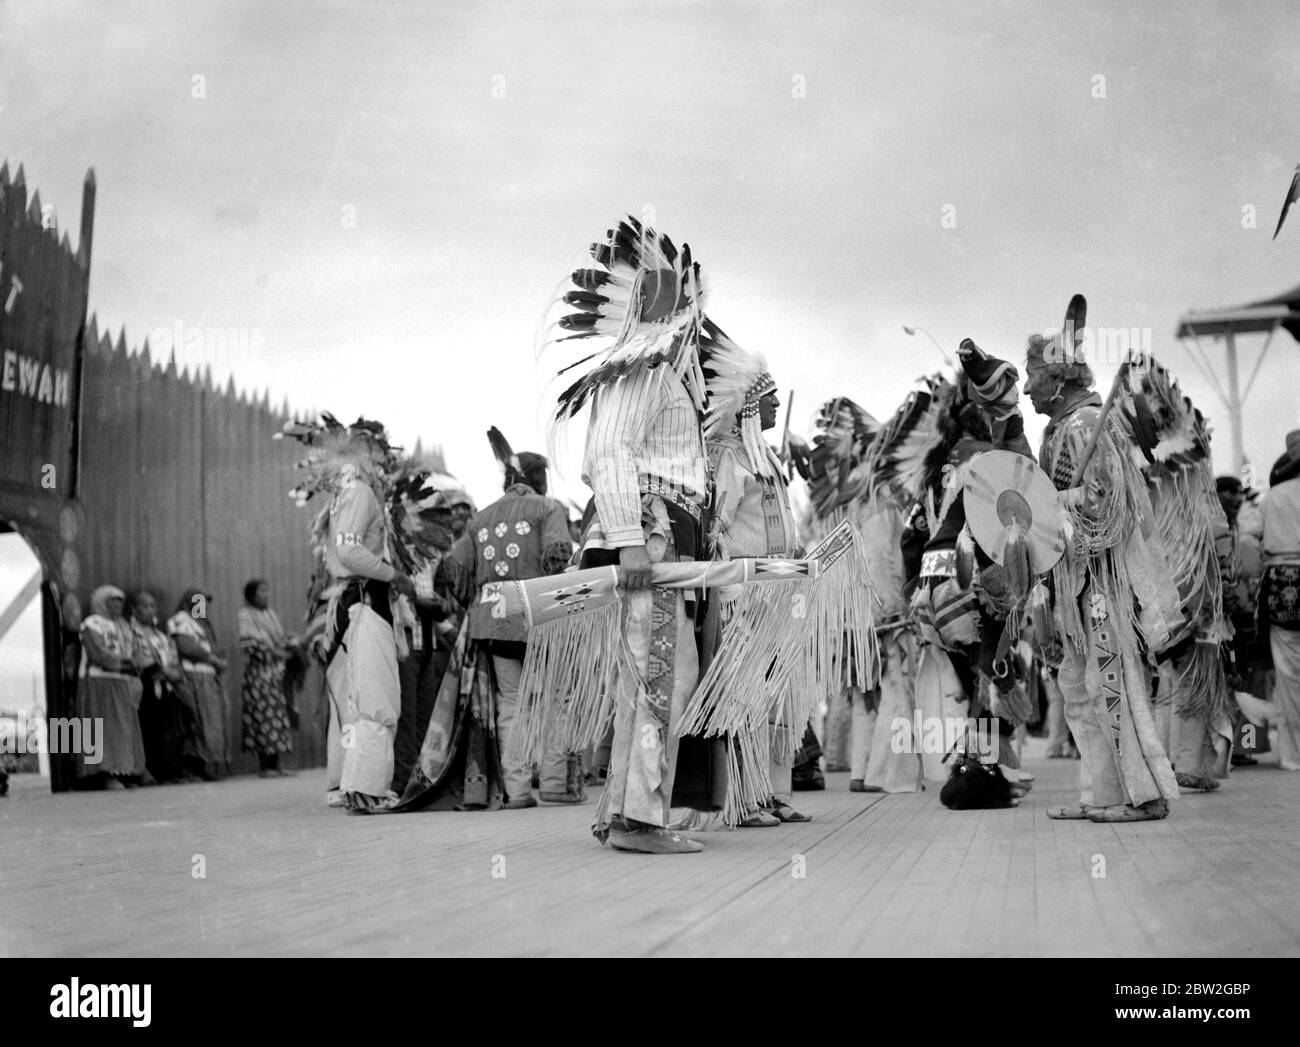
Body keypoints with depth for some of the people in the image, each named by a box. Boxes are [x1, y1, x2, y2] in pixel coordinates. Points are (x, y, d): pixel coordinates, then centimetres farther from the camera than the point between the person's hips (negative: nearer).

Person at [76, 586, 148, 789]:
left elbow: (133, 655, 17)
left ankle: (126, 774, -2)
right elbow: (96, 654, -12)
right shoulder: (92, 624, -1)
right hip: (100, 682, -7)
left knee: (127, 729, 0)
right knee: (106, 727, -13)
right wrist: (123, 663, -7)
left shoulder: (123, 626, 22)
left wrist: (130, 664, -5)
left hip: (123, 684, 7)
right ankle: (109, 774, -17)